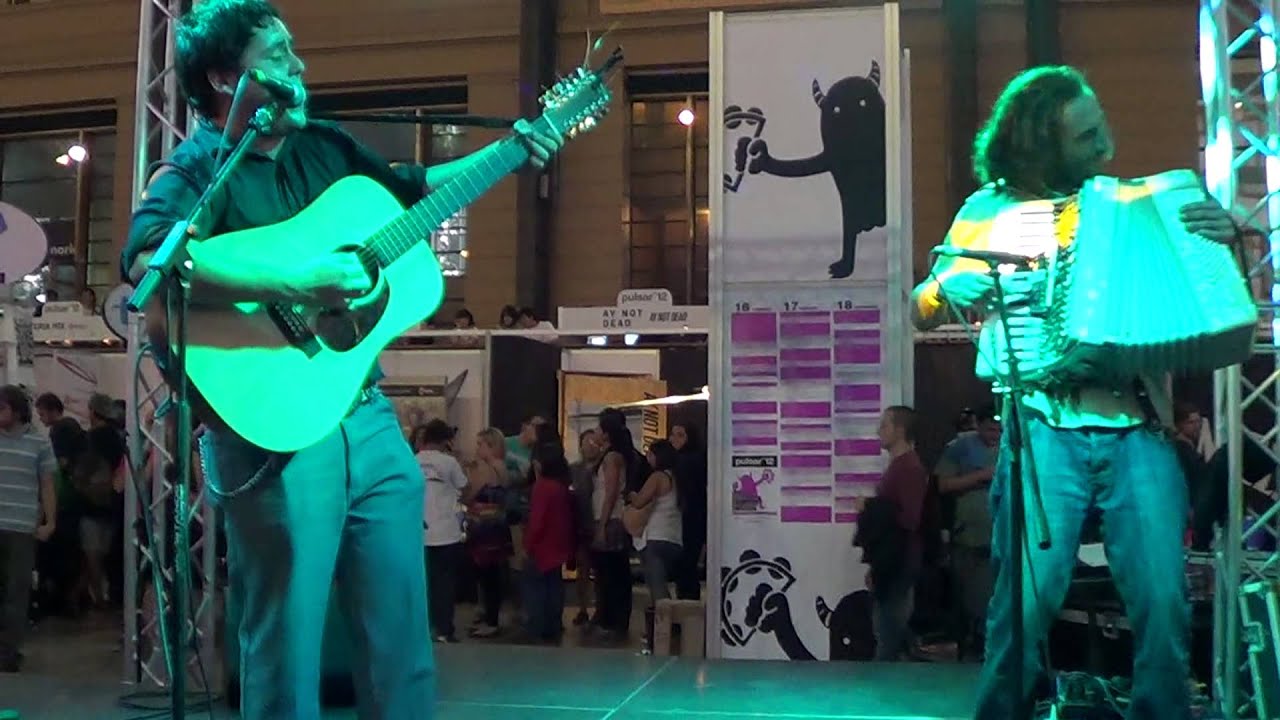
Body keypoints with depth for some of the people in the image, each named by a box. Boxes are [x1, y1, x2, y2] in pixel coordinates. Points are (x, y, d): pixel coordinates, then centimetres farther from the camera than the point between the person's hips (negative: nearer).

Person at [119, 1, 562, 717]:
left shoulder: (328, 146, 12)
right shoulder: (196, 170, -8)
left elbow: (410, 188, 29)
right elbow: (148, 261, -28)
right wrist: (296, 282, -31)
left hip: (367, 415, 7)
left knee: (403, 636, 14)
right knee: (288, 657, 3)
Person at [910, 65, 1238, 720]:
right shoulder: (994, 207, 10)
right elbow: (920, 313, 9)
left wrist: (1223, 238, -2)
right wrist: (949, 288, -14)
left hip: (1139, 430, 3)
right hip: (1045, 429, -2)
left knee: (1163, 603, -7)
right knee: (1027, 599, -11)